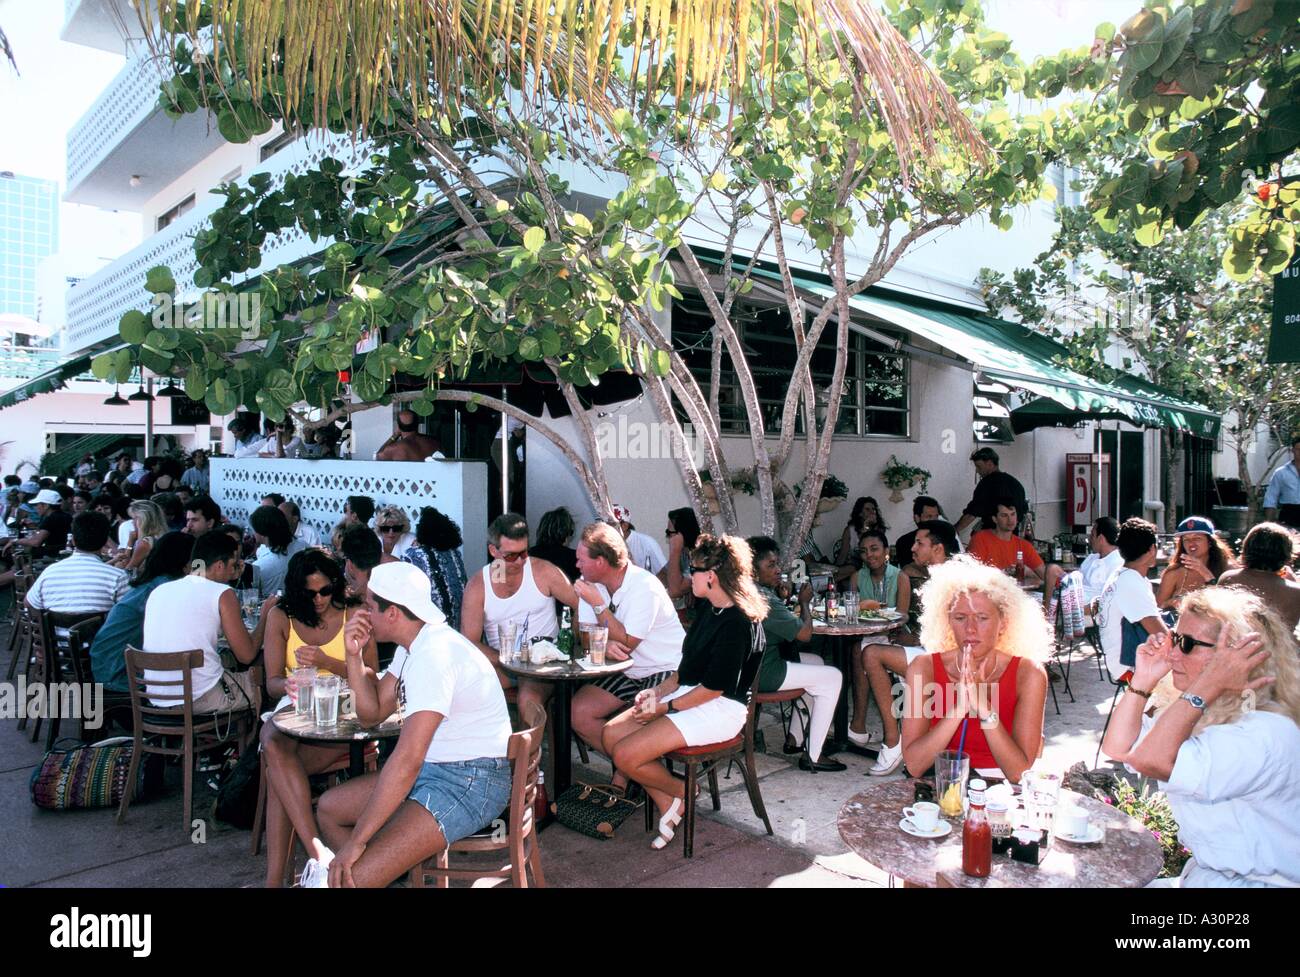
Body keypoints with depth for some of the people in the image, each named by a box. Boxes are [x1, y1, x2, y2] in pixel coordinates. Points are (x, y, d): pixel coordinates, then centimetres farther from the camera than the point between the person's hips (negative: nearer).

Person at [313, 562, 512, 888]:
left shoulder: (434, 654, -24)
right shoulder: (413, 647, 8)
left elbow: (408, 759, -29)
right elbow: (372, 713, 14)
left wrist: (357, 840, -23)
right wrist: (354, 654, 0)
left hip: (472, 782, -11)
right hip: (431, 770, 11)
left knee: (350, 878, -21)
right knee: (328, 807, 16)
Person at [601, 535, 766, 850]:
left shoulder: (738, 622, -19)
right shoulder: (709, 609, 10)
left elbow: (715, 687, -20)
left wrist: (665, 707, -14)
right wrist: (658, 691, 1)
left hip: (721, 709, -10)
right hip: (689, 695, 10)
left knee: (625, 755, -18)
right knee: (611, 734, -4)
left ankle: (681, 793, 8)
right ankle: (668, 806, 4)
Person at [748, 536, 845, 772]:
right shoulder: (764, 599, -23)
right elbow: (805, 633, -17)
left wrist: (783, 597, 5)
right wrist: (804, 602, -1)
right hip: (762, 674, -10)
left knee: (816, 662, 26)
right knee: (833, 677, -1)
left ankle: (795, 738, 29)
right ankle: (812, 756, 4)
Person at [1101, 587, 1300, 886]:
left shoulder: (1268, 734, -25)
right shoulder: (1201, 711, 3)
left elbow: (1151, 761, -37)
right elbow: (1117, 748, 1)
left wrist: (1208, 684, -32)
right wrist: (1144, 680, -6)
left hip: (1257, 881, -8)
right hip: (1205, 868, 8)